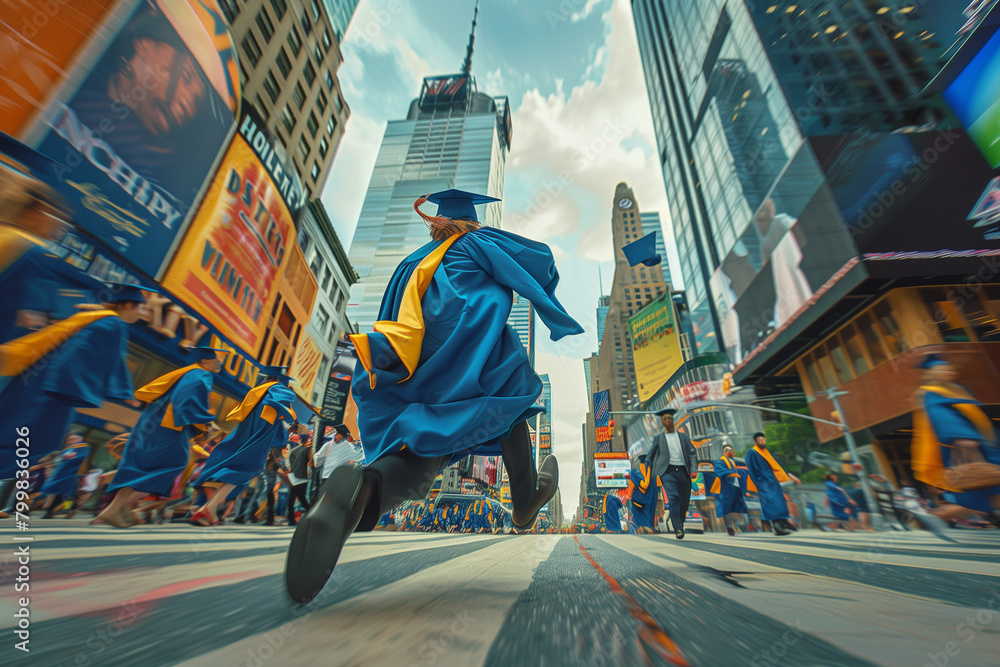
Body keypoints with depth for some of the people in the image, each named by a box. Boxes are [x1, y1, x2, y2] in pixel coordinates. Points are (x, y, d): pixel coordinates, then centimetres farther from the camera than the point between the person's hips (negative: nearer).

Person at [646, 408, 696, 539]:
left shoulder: (684, 437, 16)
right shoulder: (658, 438, 11)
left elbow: (691, 454, 12)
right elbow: (652, 456, 16)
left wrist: (693, 469, -3)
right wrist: (654, 472, 12)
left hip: (683, 471, 2)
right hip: (667, 471, -2)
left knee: (685, 501, 5)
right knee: (673, 497, -20)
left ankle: (679, 523, 31)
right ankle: (678, 530, -18)